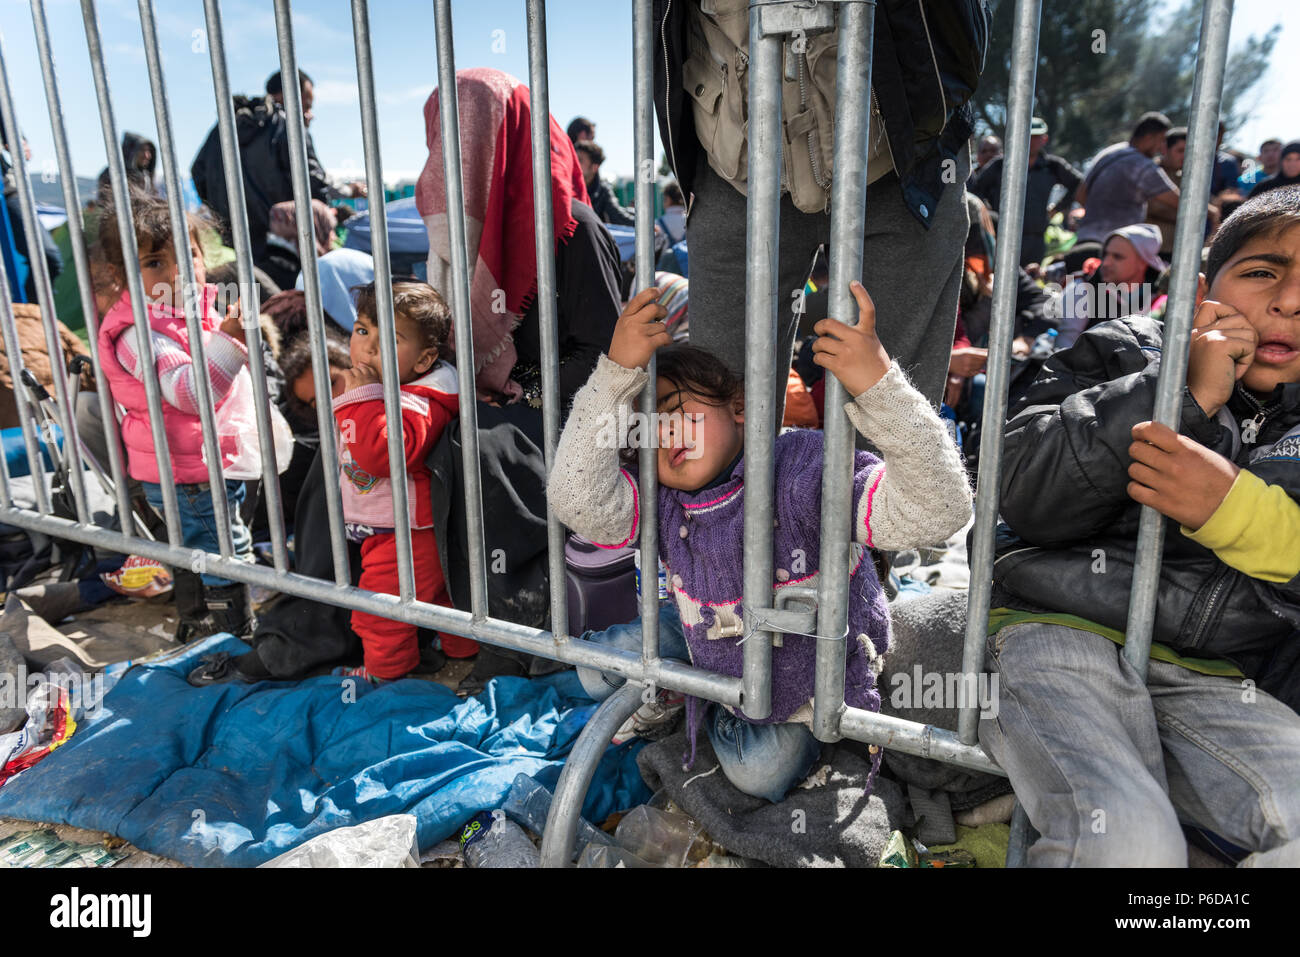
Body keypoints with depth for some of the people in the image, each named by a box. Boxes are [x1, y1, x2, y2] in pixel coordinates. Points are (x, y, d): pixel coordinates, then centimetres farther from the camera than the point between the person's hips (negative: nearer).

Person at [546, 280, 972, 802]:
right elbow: (578, 500, -38)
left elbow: (936, 513, -46)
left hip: (811, 660, -3)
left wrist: (880, 383, -59)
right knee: (603, 668, -3)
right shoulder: (661, 500, -18)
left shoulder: (801, 469, -33)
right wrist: (617, 372, -44)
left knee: (759, 772, -9)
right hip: (712, 643, 4)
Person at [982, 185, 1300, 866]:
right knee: (1129, 842, -29)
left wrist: (1233, 509, -14)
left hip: (1211, 678, 4)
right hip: (1060, 633, -3)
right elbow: (1024, 496, -7)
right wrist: (1183, 397, -11)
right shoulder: (1123, 352, 8)